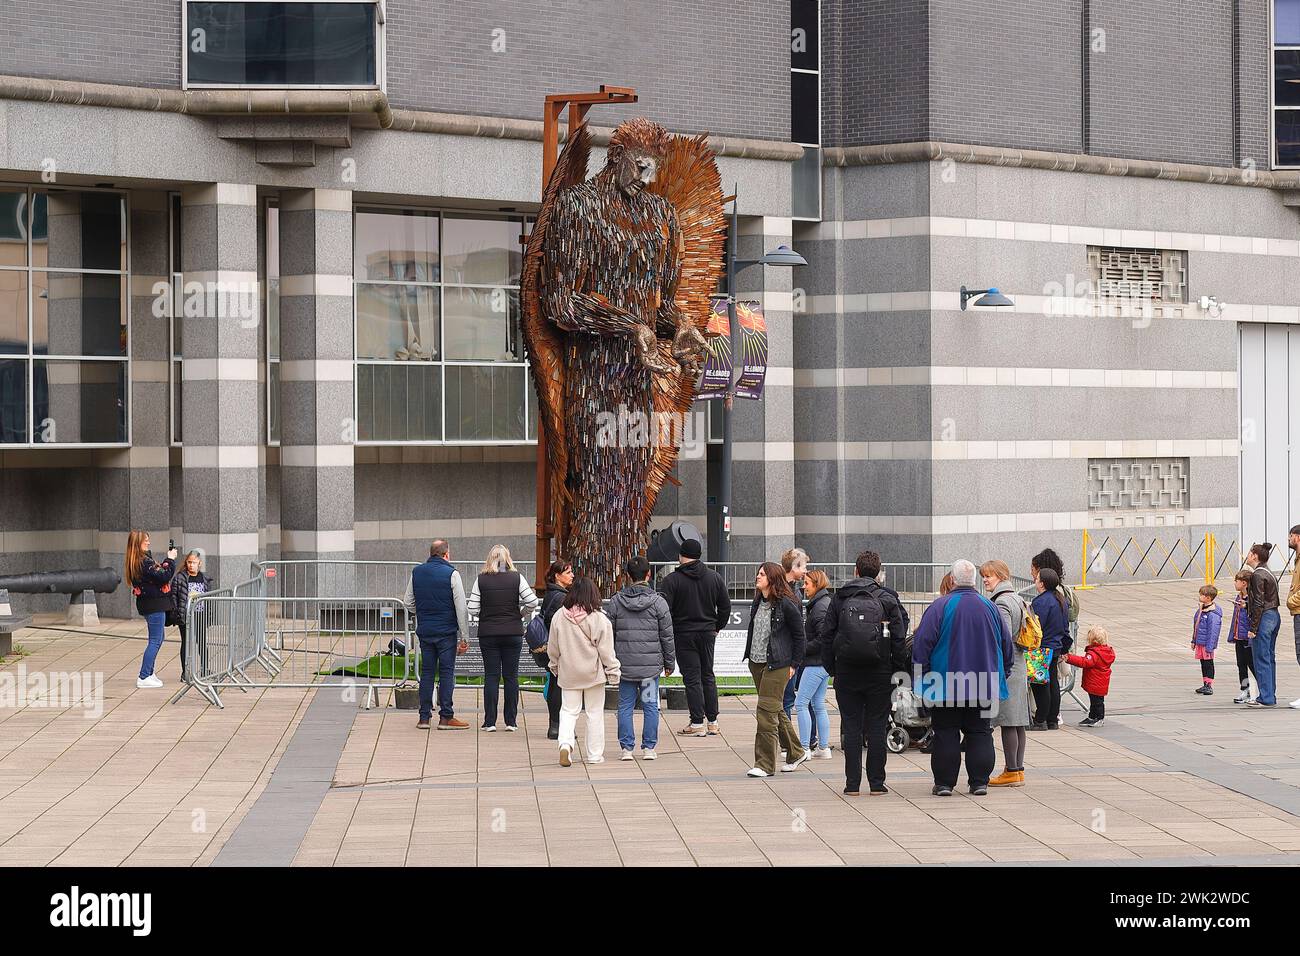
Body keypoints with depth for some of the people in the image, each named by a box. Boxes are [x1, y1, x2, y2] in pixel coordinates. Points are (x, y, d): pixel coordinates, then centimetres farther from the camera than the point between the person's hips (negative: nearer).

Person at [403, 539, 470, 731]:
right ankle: (446, 717, 0)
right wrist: (464, 637, -6)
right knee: (446, 672, 0)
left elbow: (409, 603, 11)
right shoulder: (451, 574, -9)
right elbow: (461, 608, -10)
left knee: (426, 672, 9)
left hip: (424, 631, 4)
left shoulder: (416, 572, 5)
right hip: (447, 632, -4)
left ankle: (424, 717, 9)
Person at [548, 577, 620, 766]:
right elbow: (606, 651, -10)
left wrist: (555, 666, 23)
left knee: (569, 710, 9)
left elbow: (553, 648, 6)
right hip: (593, 673, -2)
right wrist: (613, 672, 1)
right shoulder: (599, 619, -14)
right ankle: (595, 755, 13)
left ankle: (565, 743, -15)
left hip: (568, 673, 2)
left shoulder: (559, 617, -5)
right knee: (595, 713, 9)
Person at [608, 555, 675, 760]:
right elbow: (667, 636, 0)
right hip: (651, 664, -1)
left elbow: (609, 634, 5)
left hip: (624, 664, 1)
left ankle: (626, 747, 7)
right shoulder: (658, 602, -4)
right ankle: (648, 748, 7)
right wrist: (669, 662, 10)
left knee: (625, 706, 8)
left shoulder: (616, 601, 1)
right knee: (650, 706, 6)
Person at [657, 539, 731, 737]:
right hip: (708, 634, 4)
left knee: (692, 678, -1)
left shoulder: (671, 580, -10)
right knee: (708, 676, 13)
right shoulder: (715, 577, 4)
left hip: (684, 634, -4)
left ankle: (697, 724, -4)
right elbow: (725, 606, 9)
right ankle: (712, 722, 14)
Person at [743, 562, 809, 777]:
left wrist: (794, 664, -7)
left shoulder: (786, 604, -12)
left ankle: (765, 764, -4)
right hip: (757, 663, 8)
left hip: (777, 665, -8)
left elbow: (799, 636, -7)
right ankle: (796, 753, 30)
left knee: (766, 712, -9)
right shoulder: (760, 602, 10)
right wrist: (750, 656, 14)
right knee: (775, 711, 16)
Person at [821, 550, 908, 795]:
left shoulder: (839, 598, 4)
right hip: (879, 672, -1)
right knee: (877, 726, 4)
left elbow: (827, 635, 3)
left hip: (846, 671, 1)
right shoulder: (887, 599, 1)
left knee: (851, 726, 4)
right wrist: (899, 669, 4)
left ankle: (852, 783, 2)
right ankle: (876, 783, 4)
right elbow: (899, 638, -2)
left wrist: (830, 667, 10)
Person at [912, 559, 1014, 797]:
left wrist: (921, 681, -3)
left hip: (946, 687, -3)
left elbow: (921, 645, -11)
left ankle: (944, 783, 3)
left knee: (946, 735, 2)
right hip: (983, 687, 3)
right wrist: (1001, 676, 22)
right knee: (980, 733, 9)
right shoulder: (989, 607, 4)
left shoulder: (940, 607, -9)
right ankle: (979, 782, 8)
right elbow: (1006, 645, 11)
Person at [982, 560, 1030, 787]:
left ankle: (1012, 772, -6)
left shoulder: (1001, 603, -13)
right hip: (1019, 665, 10)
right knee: (1018, 721, 10)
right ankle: (1018, 770, 13)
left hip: (1005, 667, -10)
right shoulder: (1016, 599, 17)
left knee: (1008, 721, -7)